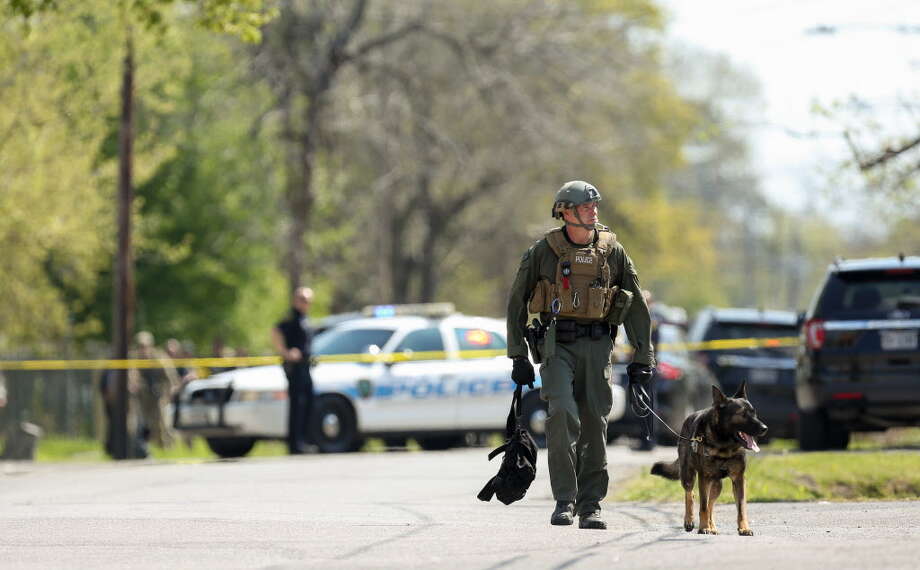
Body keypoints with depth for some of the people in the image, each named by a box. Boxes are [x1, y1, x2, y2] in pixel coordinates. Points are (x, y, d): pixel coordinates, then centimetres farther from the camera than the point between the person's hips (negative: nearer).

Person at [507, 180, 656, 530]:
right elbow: (517, 303, 8)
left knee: (595, 424, -1)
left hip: (596, 344, 2)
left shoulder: (612, 252, 7)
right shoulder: (544, 252, 2)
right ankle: (565, 501, -14)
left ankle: (591, 507, 7)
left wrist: (642, 358, 9)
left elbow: (636, 306, 12)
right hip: (556, 344, -2)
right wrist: (518, 356, 4)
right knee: (563, 415, -19)